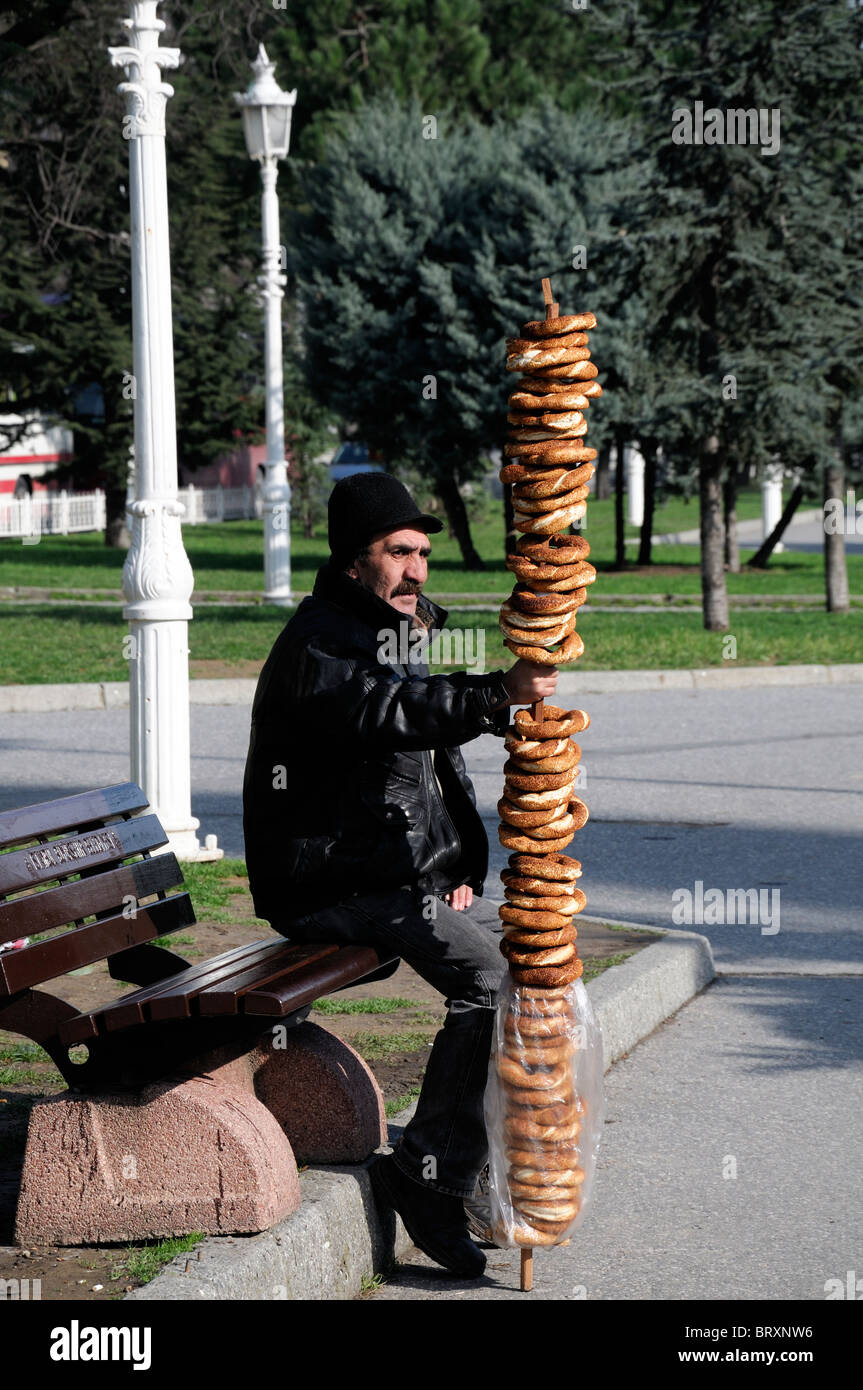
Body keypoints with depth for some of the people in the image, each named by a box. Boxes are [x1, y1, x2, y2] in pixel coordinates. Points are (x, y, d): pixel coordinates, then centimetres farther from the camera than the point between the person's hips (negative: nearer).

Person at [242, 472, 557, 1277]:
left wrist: (462, 866, 12)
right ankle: (427, 1174, -17)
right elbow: (388, 712, -37)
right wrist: (494, 696, -53)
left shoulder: (397, 633, 19)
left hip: (403, 872, 10)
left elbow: (437, 764, 26)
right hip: (334, 886, -10)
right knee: (490, 978, -23)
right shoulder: (319, 645, -14)